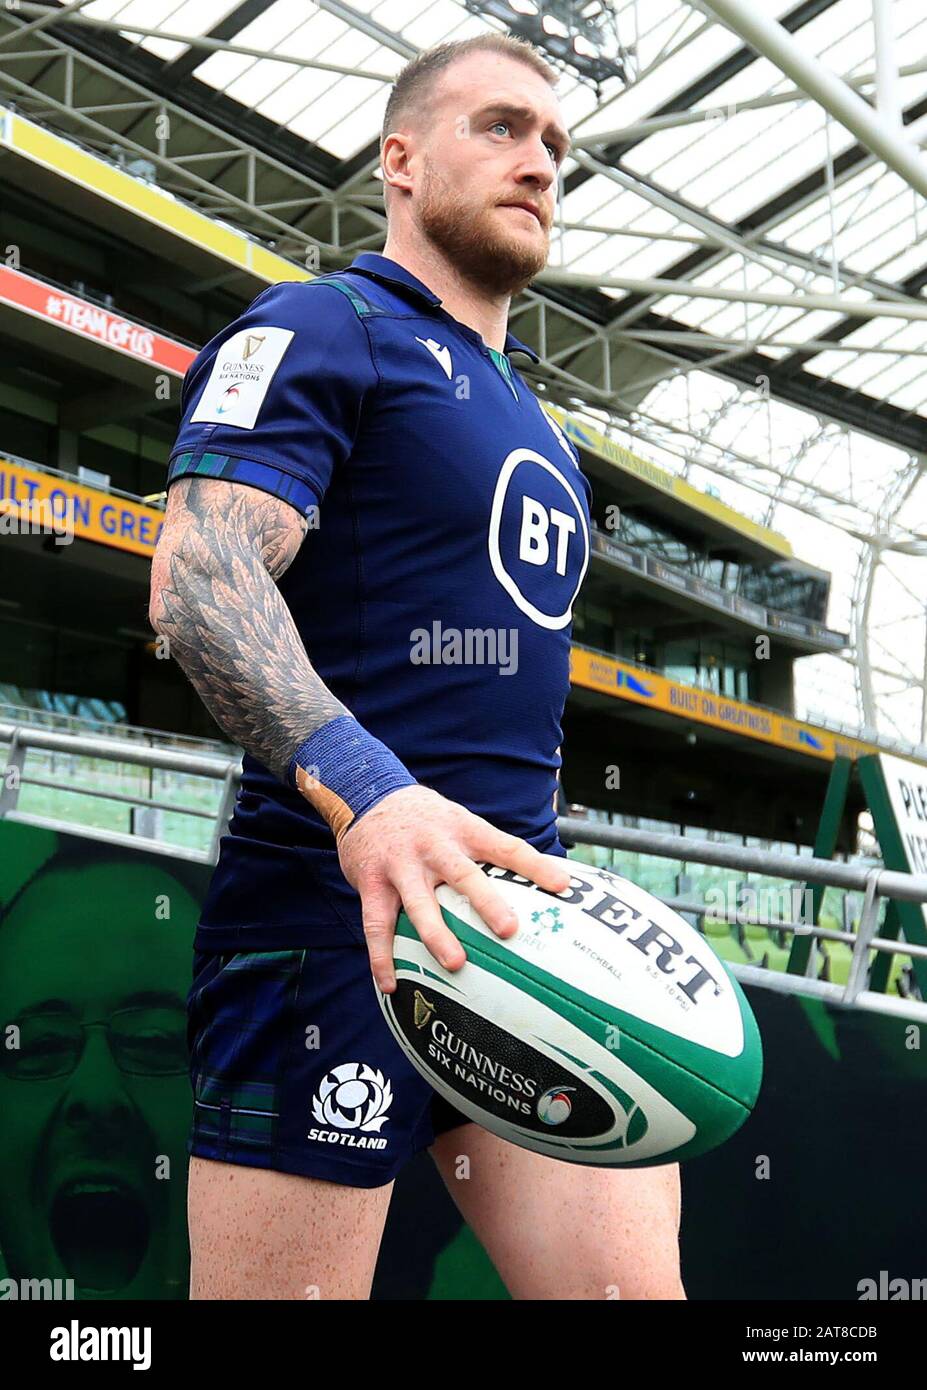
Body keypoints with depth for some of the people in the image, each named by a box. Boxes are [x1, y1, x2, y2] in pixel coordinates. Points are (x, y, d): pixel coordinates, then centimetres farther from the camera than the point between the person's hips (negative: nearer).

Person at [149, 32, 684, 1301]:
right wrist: (365, 792, -34)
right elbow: (199, 577, -18)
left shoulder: (532, 424, 24)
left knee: (638, 1285, 0)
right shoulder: (321, 328, -1)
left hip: (527, 908, 7)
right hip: (334, 913, -7)